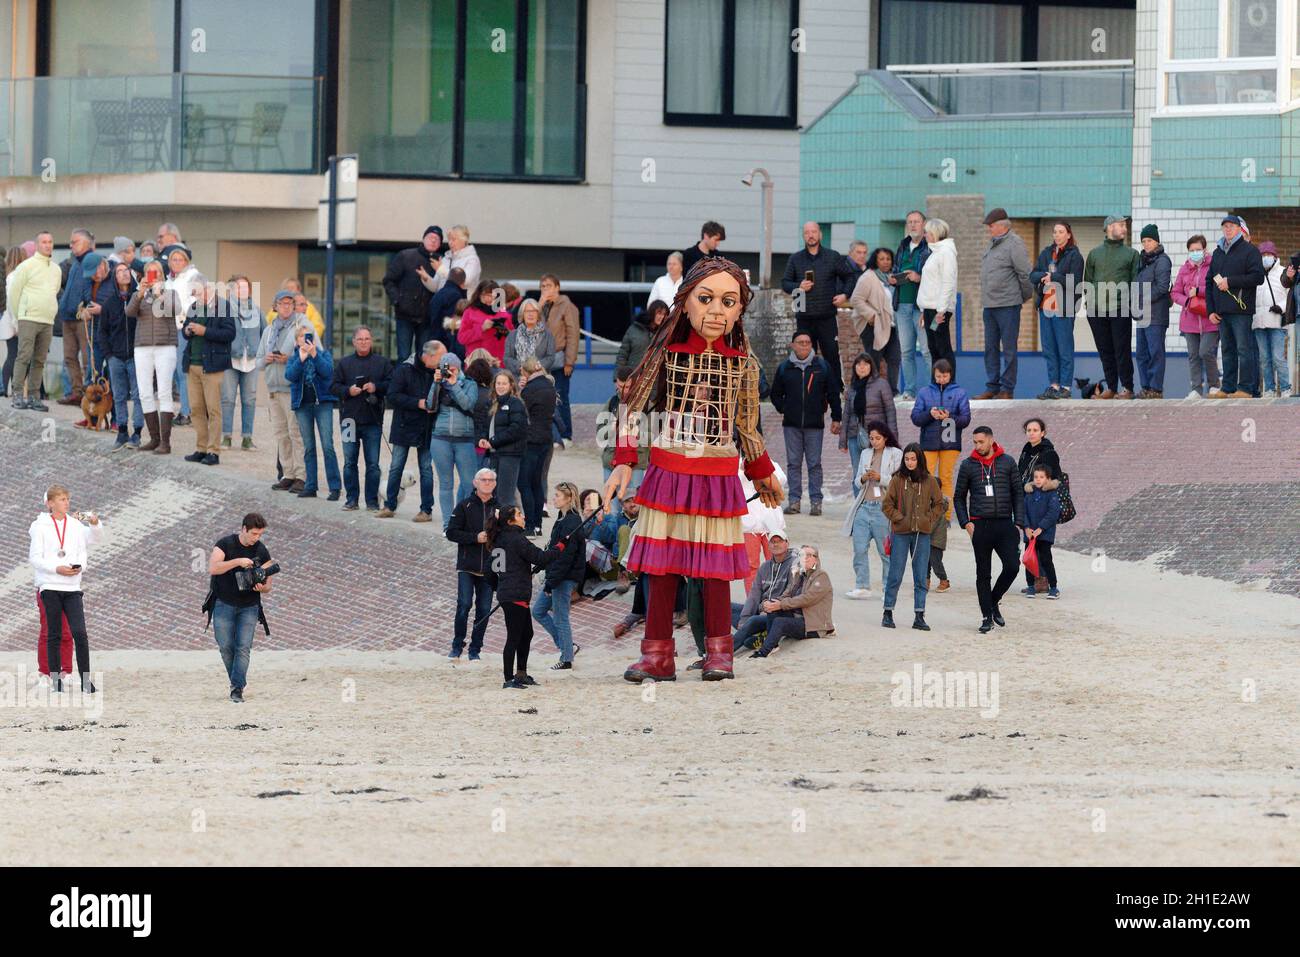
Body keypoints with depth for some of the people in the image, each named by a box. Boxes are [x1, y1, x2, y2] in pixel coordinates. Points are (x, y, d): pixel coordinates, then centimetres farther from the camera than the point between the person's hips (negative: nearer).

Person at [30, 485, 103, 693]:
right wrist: (57, 568, -16)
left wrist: (79, 566, -13)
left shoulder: (76, 525, 8)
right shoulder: (41, 526, 0)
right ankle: (55, 679, 10)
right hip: (50, 585, -2)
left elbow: (83, 552, 9)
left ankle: (85, 681, -4)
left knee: (79, 632, -8)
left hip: (72, 585, 2)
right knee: (53, 634, 3)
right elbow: (35, 557, -3)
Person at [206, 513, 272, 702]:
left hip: (249, 607, 1)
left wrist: (262, 588, -22)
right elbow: (213, 568, -22)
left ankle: (237, 689, -10)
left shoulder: (262, 552, 0)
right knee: (226, 647, -2)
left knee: (243, 648, -10)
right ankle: (237, 681, 19)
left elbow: (268, 586, 3)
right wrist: (237, 561, -31)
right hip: (224, 604, -1)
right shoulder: (225, 544, -7)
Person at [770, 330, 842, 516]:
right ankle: (794, 500, 6)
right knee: (793, 463, 3)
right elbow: (776, 394, 18)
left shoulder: (821, 366, 3)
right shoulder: (784, 368, 6)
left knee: (814, 464, 1)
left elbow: (833, 393, 8)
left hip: (815, 424, -1)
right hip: (791, 424, 1)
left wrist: (836, 418, 5)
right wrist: (783, 410, 6)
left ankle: (816, 501, 3)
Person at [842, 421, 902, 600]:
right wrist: (863, 479, -5)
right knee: (859, 548, 0)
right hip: (864, 507, 5)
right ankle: (862, 587, 6)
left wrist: (880, 478, -18)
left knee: (886, 551, 0)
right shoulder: (866, 454, 16)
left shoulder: (895, 454, 1)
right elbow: (857, 482, 17)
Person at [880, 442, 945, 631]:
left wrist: (929, 520, 1)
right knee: (895, 576, 1)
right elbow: (887, 505, 1)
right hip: (900, 533, -2)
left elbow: (939, 504, 12)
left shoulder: (929, 481, 3)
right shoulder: (898, 479, -2)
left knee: (921, 578, 3)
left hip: (922, 534, 2)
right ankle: (888, 613, 11)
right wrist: (899, 518, -7)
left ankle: (919, 617, 6)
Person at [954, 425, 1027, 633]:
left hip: (1004, 524, 0)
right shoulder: (968, 466, 5)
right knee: (983, 574, 2)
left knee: (1012, 566, -12)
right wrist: (965, 522, -2)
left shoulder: (1007, 462, 5)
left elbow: (1018, 493, 8)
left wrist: (1018, 522, 0)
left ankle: (993, 601, 11)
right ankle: (987, 617, 8)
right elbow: (959, 497, 11)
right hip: (980, 525, 0)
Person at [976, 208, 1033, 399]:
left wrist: (1025, 296, -3)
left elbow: (1025, 274, -11)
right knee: (990, 348, 11)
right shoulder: (993, 244, 16)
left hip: (1007, 305, -9)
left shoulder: (1014, 244, -11)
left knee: (1009, 348, -3)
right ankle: (992, 386, 17)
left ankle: (1007, 389, 1)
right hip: (989, 304, 9)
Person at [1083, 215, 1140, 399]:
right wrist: (1092, 299, 1)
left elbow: (1135, 281, 3)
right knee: (1105, 351, 6)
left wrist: (1133, 304, -8)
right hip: (1098, 310, 3)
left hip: (1121, 309, -3)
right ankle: (1111, 387, 12)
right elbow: (1087, 280, 14)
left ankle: (1127, 388, 1)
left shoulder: (1131, 253, 8)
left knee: (1122, 350, -5)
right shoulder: (1094, 254, 14)